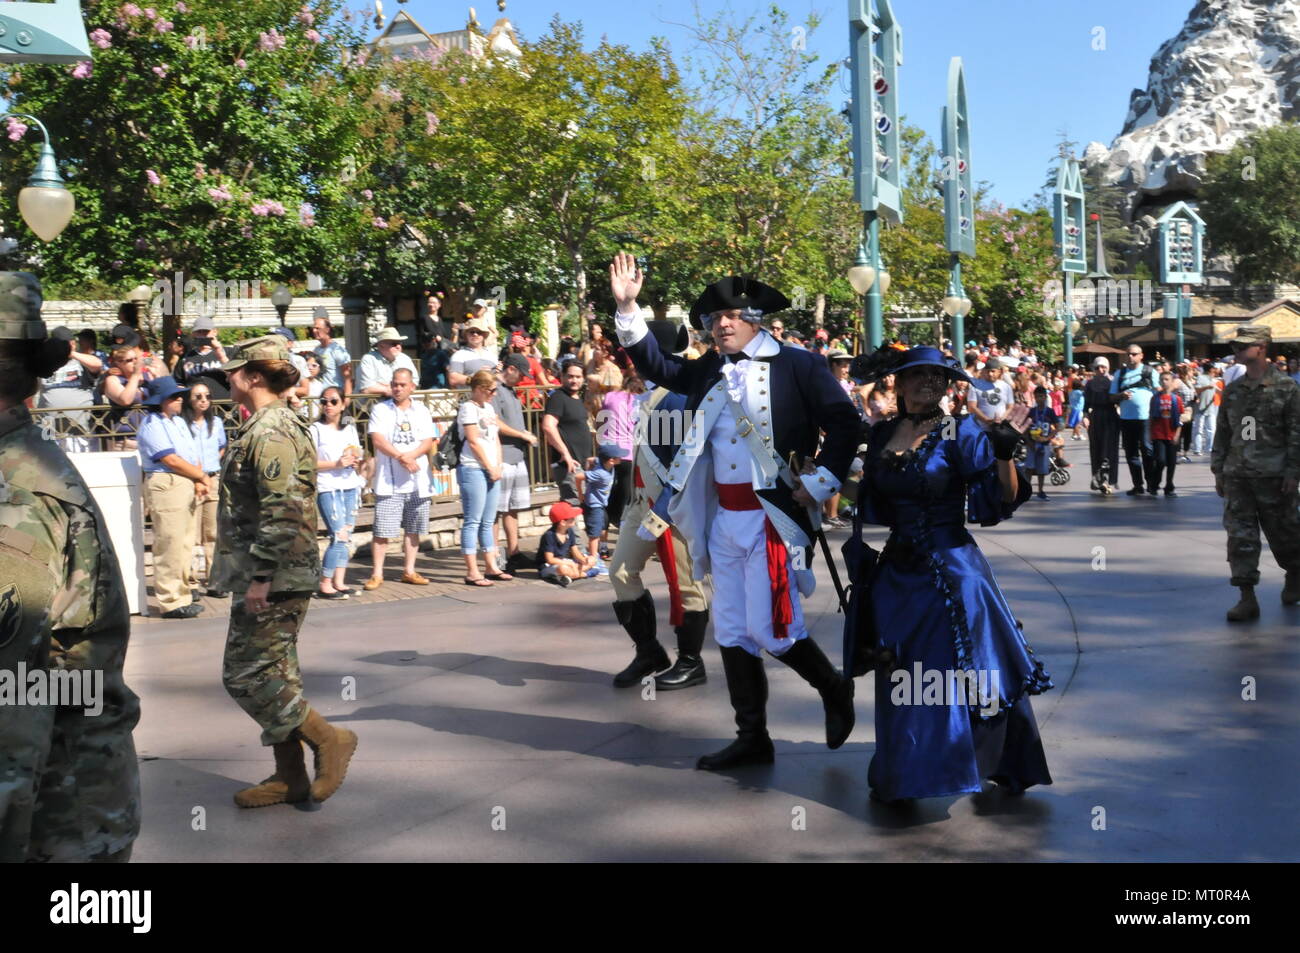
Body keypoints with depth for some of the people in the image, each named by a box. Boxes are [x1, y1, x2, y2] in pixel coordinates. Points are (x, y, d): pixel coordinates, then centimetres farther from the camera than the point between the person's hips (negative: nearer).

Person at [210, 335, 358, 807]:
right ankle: (289, 776, 20)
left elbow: (281, 509, -25)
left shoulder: (270, 431, -17)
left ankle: (329, 740, 2)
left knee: (247, 674, -6)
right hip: (278, 577, 11)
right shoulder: (275, 424, 17)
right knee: (273, 673, 13)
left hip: (273, 579, -11)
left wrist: (262, 575, -23)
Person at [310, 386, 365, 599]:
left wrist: (357, 462, -3)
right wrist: (336, 464, -17)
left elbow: (359, 457, 20)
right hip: (328, 488, -6)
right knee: (339, 536, -12)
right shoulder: (316, 429, -1)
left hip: (351, 486, 6)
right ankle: (325, 585, -5)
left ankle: (339, 582, 9)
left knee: (346, 537, 4)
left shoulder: (350, 428, 16)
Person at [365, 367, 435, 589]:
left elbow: (428, 442, 1)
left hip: (417, 480, 3)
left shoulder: (422, 411, 11)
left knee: (413, 528, 9)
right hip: (389, 481, -3)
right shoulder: (380, 409, 3)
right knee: (382, 529, -5)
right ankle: (377, 574, 1)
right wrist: (400, 457, -19)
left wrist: (411, 455, -17)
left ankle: (409, 571, 18)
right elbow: (377, 439, -9)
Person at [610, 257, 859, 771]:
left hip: (773, 516, -6)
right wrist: (628, 307, 7)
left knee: (769, 628, -7)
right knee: (732, 632, 10)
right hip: (723, 518, 7)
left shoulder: (797, 364, -5)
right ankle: (752, 737, 23)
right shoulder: (708, 370, 10)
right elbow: (656, 366, 16)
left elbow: (845, 421, -6)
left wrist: (819, 483, -11)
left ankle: (835, 690, 21)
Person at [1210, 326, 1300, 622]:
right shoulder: (1233, 390, 9)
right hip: (1237, 475, 4)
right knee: (1240, 535, -2)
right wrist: (1218, 469, 11)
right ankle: (1247, 597, 1)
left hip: (1273, 475, -4)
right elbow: (1222, 431, 14)